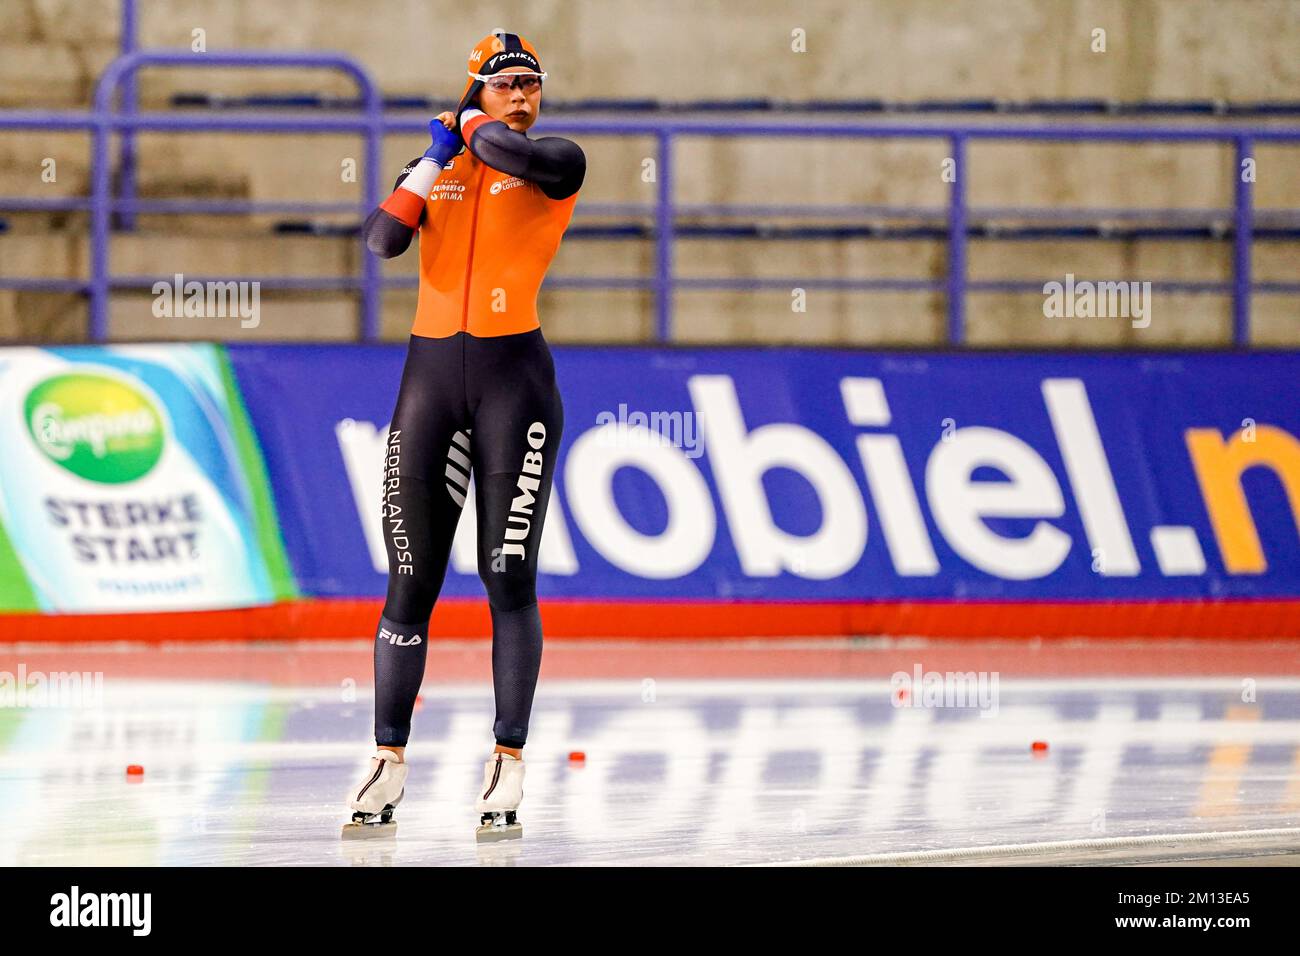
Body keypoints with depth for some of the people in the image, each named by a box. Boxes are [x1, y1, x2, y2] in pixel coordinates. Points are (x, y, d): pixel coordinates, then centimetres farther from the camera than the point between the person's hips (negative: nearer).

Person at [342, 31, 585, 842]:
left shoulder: (557, 163, 2)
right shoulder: (435, 168, 13)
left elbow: (518, 156, -21)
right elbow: (383, 239, -4)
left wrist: (471, 131, -2)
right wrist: (436, 159, -6)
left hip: (515, 373, -3)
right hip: (431, 372, 3)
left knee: (510, 576, -6)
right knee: (412, 577, 2)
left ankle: (509, 766, -2)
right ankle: (390, 760, 8)